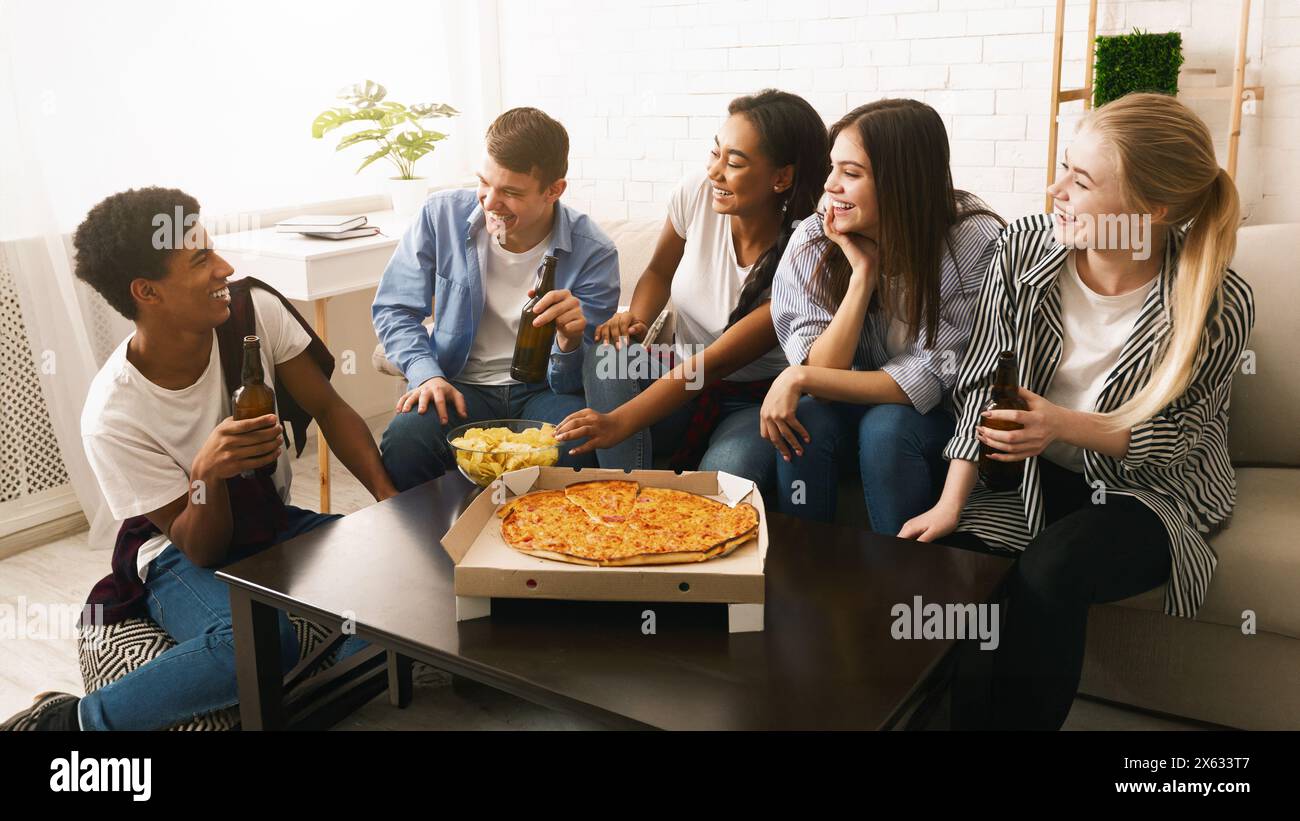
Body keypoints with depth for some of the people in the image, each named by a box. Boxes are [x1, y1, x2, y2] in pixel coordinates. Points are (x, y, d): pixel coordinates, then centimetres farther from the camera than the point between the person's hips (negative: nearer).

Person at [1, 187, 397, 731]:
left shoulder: (254, 310, -16)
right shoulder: (114, 416, -24)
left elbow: (329, 410, -4)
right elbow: (202, 549, -19)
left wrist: (390, 499, -18)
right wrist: (207, 475, -40)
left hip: (275, 523, 5)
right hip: (185, 554, -4)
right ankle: (74, 719, -13)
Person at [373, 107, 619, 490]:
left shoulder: (593, 254, -10)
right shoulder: (442, 215, -5)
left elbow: (575, 382, -7)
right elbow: (393, 309, 4)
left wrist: (570, 342, -32)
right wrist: (427, 374, -14)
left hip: (542, 390, -1)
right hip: (461, 386, 2)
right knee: (404, 441, -31)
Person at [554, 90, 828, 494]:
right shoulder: (698, 191, -11)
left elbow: (716, 362, -27)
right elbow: (659, 271, 9)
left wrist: (619, 422, -34)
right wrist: (636, 319, -15)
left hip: (757, 401, -5)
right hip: (685, 382, 5)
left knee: (721, 483, -37)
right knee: (608, 358, -25)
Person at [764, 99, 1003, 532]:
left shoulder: (976, 244, -22)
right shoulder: (813, 241, -14)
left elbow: (929, 382, -21)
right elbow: (821, 373, -17)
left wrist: (801, 378, -27)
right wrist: (863, 272, -26)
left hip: (940, 418, -2)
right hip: (850, 405, 2)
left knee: (886, 428, -31)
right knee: (806, 422, -27)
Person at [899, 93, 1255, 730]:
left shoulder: (1219, 306, -20)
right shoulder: (1023, 248, -11)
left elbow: (1177, 443, -9)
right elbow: (982, 382, -5)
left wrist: (1065, 426, -27)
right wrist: (951, 502, -13)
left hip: (1149, 490, -3)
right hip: (1030, 472, 3)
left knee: (1049, 571, -32)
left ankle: (1015, 718, -8)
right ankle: (972, 715, 3)